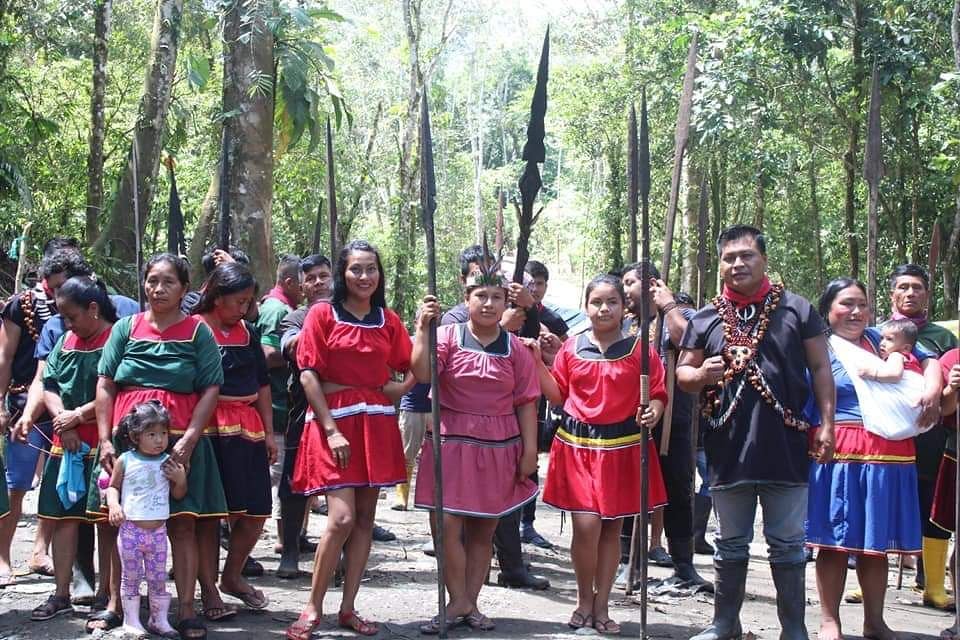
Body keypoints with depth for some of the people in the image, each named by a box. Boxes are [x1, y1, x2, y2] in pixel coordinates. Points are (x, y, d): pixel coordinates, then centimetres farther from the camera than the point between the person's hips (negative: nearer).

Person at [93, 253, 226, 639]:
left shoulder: (198, 332, 4)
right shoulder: (126, 328, 9)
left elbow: (211, 390, -2)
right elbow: (105, 385, 6)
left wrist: (189, 440, -12)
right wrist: (105, 440, -3)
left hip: (180, 440, -2)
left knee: (183, 522, -4)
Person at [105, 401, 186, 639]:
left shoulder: (168, 463, 2)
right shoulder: (125, 461, -4)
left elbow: (178, 495, 10)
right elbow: (113, 487, 6)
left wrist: (180, 480, -9)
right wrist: (114, 505, -12)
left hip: (158, 530, 2)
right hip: (130, 530, -2)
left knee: (158, 578, 8)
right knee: (131, 577, 6)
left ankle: (159, 619, 19)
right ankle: (131, 621, 16)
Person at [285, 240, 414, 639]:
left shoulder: (388, 320, 10)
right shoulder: (322, 315, -1)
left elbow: (415, 370, 12)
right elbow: (308, 374, -7)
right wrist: (331, 429, -12)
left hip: (376, 424, 4)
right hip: (334, 421, -4)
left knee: (365, 517, 5)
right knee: (342, 518, -13)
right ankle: (313, 608, -1)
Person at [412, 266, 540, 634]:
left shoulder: (515, 348, 3)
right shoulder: (448, 336, -2)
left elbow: (526, 402, 4)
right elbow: (422, 373, -18)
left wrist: (530, 450, 0)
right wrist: (423, 329, -25)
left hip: (499, 449, 2)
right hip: (451, 443, -2)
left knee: (483, 530, 9)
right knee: (447, 525, -8)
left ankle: (470, 603, 19)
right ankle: (459, 602, 6)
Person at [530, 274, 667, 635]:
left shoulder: (640, 349, -1)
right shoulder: (572, 348, 4)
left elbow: (658, 394, 1)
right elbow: (557, 395, 9)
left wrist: (654, 412, -20)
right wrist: (537, 361, 0)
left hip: (623, 447, 0)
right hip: (578, 445, 0)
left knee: (612, 527, 7)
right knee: (586, 525, -9)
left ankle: (601, 605, 19)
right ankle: (584, 601, 11)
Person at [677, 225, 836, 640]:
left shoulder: (796, 309, 2)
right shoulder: (705, 319, 6)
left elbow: (820, 368, 3)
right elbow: (682, 373, 11)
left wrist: (826, 423, -4)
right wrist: (702, 374, -12)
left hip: (785, 446, -2)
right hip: (728, 448, 2)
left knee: (787, 544, 5)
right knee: (731, 544, 13)